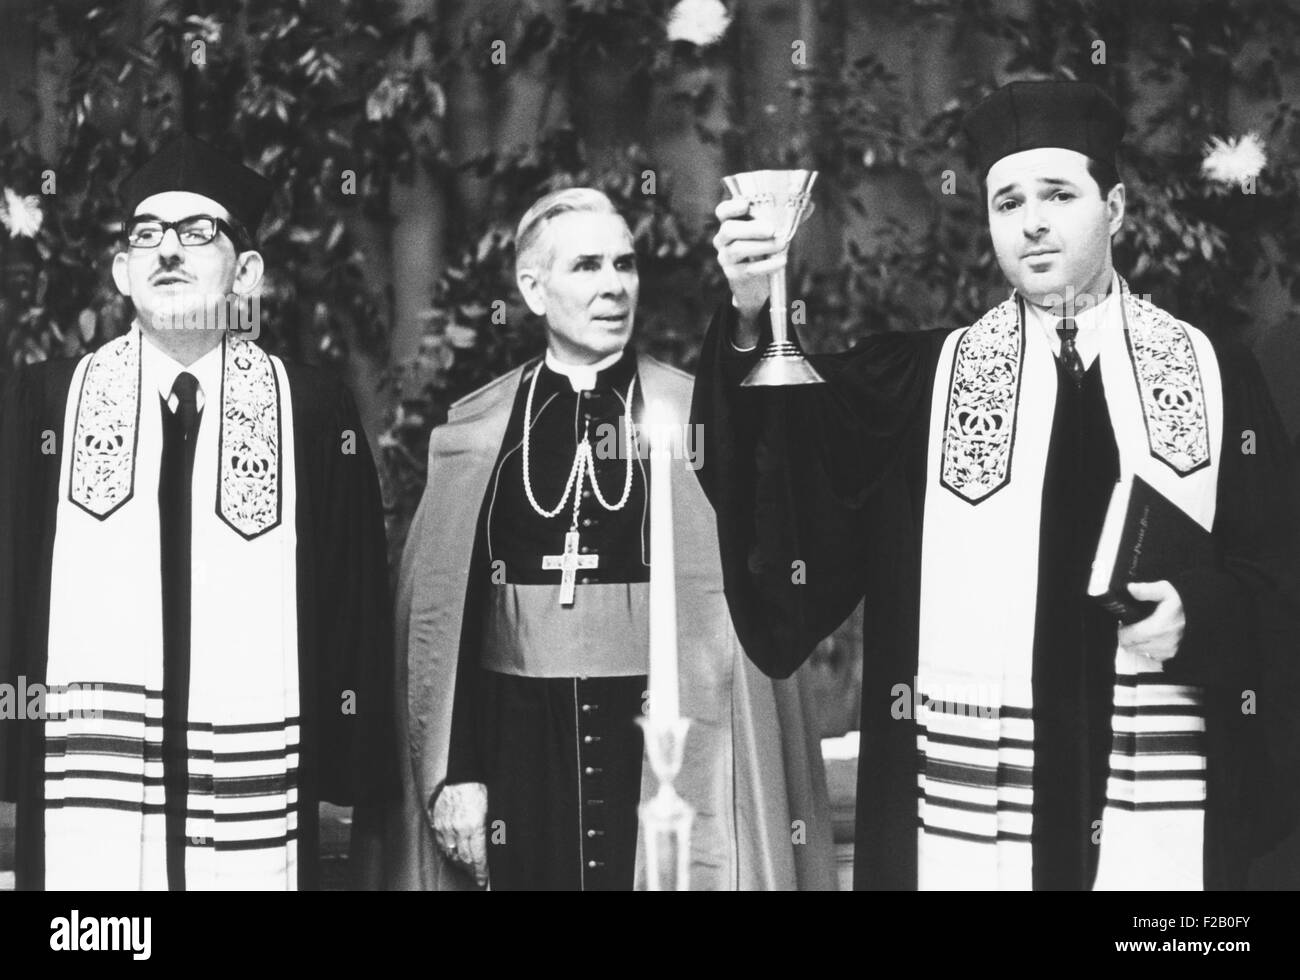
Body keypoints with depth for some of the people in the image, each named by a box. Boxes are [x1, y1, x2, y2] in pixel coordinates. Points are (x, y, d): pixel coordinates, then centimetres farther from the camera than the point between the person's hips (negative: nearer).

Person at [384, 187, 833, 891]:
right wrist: (456, 774, 0)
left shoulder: (691, 415, 1)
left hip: (660, 748, -1)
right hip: (519, 750, 1)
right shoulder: (478, 432, 4)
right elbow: (446, 617, 3)